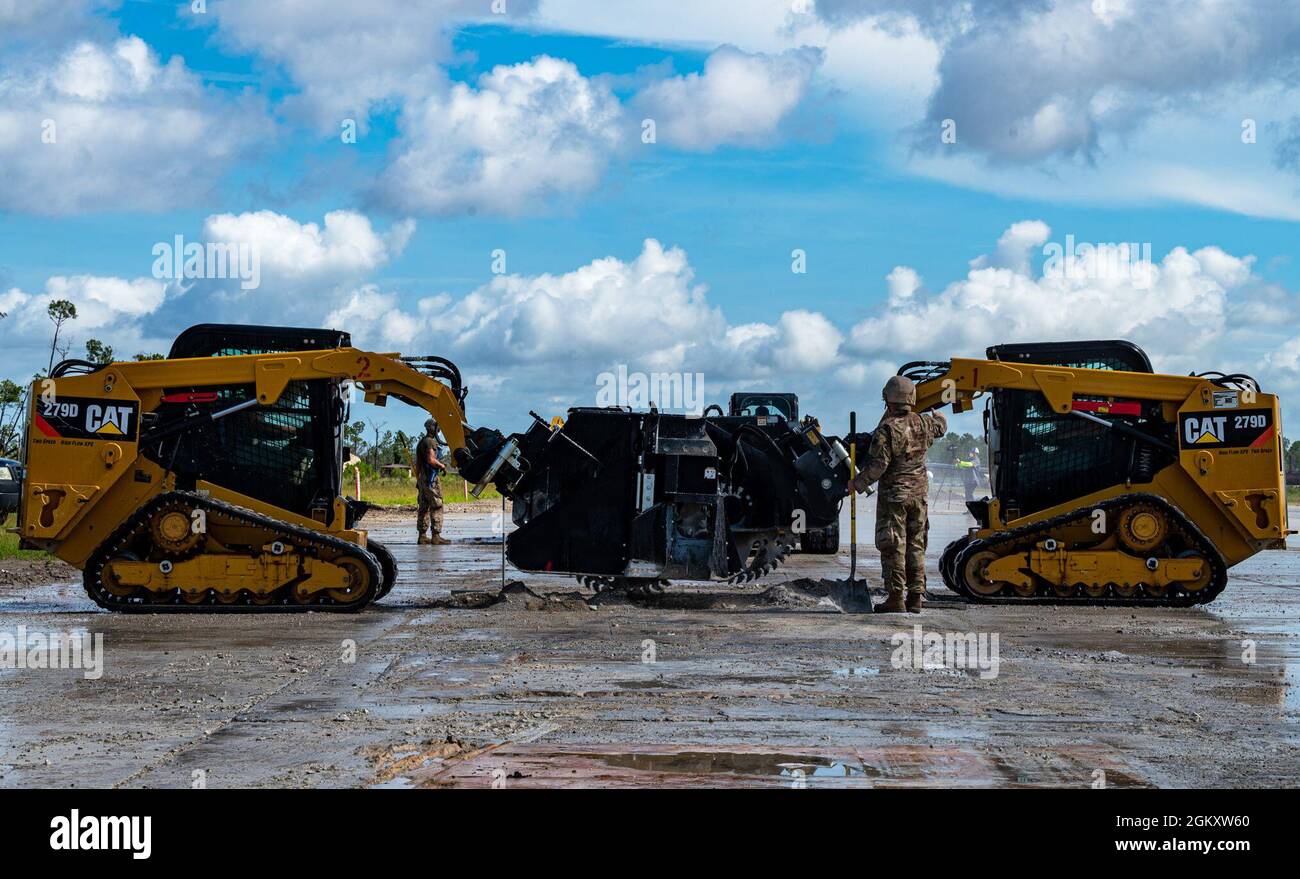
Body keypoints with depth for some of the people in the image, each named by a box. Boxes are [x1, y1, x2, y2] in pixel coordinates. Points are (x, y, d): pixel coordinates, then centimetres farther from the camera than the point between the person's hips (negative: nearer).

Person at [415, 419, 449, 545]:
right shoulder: (430, 442, -12)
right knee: (437, 507, -8)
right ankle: (436, 536, -12)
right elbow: (431, 460, -22)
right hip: (432, 479, -10)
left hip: (422, 478, 10)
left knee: (424, 508, 10)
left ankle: (422, 536, 12)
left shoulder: (421, 442, 18)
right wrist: (442, 466, -6)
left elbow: (417, 464, 22)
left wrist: (418, 479, 25)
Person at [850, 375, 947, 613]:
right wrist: (934, 412, 47)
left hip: (893, 495, -6)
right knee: (915, 545, 12)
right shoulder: (922, 423, 3)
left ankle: (896, 598, -3)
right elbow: (941, 426, 27)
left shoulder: (886, 429, -16)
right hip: (919, 494, 6)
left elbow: (877, 465, -19)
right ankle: (916, 596, 12)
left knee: (893, 546, -2)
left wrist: (858, 483, -5)